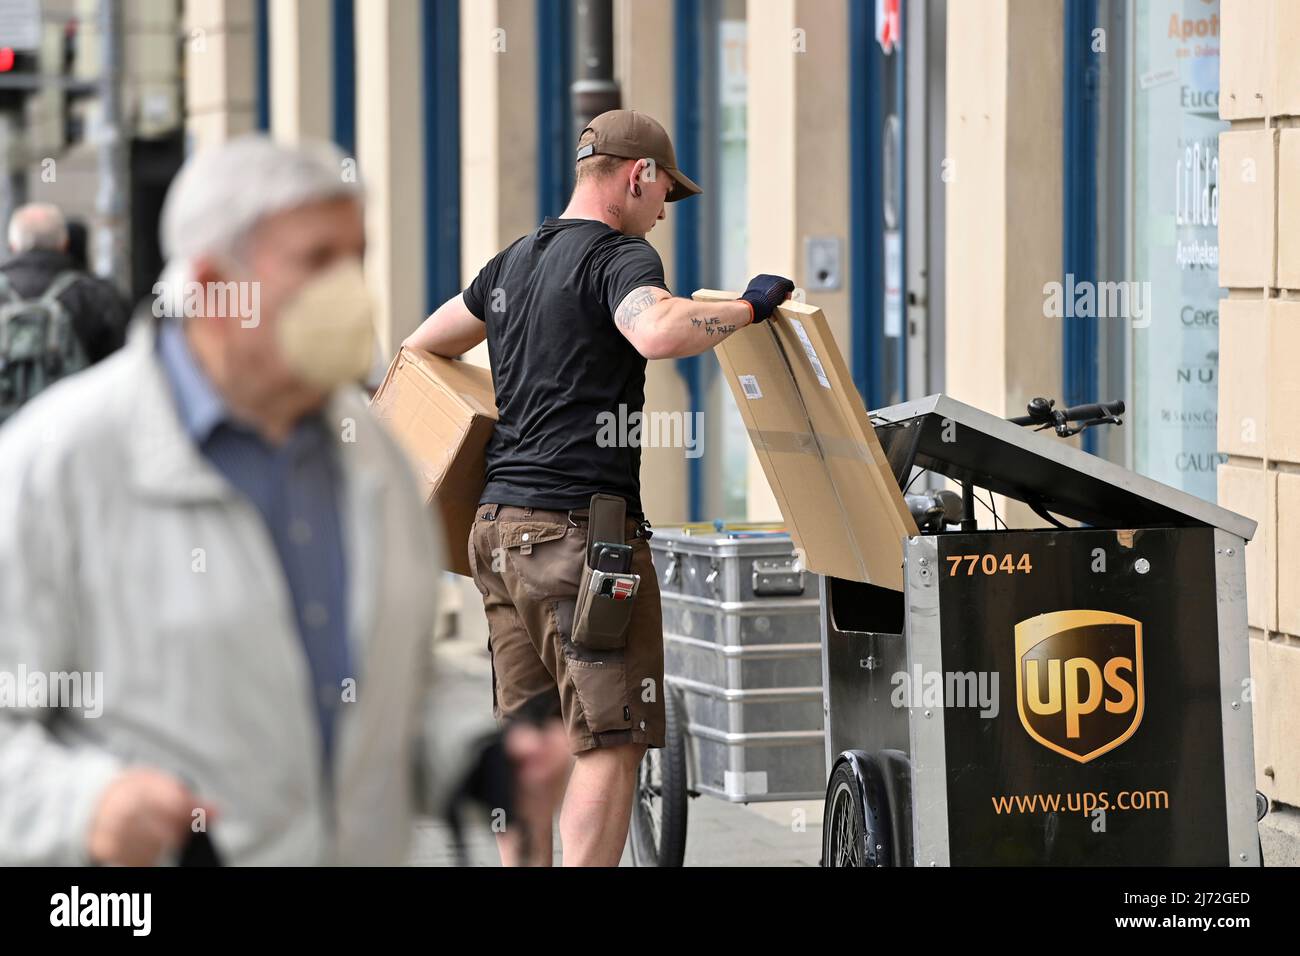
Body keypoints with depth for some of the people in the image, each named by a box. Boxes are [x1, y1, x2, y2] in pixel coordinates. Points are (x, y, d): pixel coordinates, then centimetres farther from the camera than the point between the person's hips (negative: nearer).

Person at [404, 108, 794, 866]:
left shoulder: (513, 263, 19)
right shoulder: (621, 256, -8)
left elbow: (424, 345, 34)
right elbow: (658, 333, -31)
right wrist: (751, 306, -16)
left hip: (500, 524, 9)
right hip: (582, 527, -9)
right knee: (612, 740, -8)